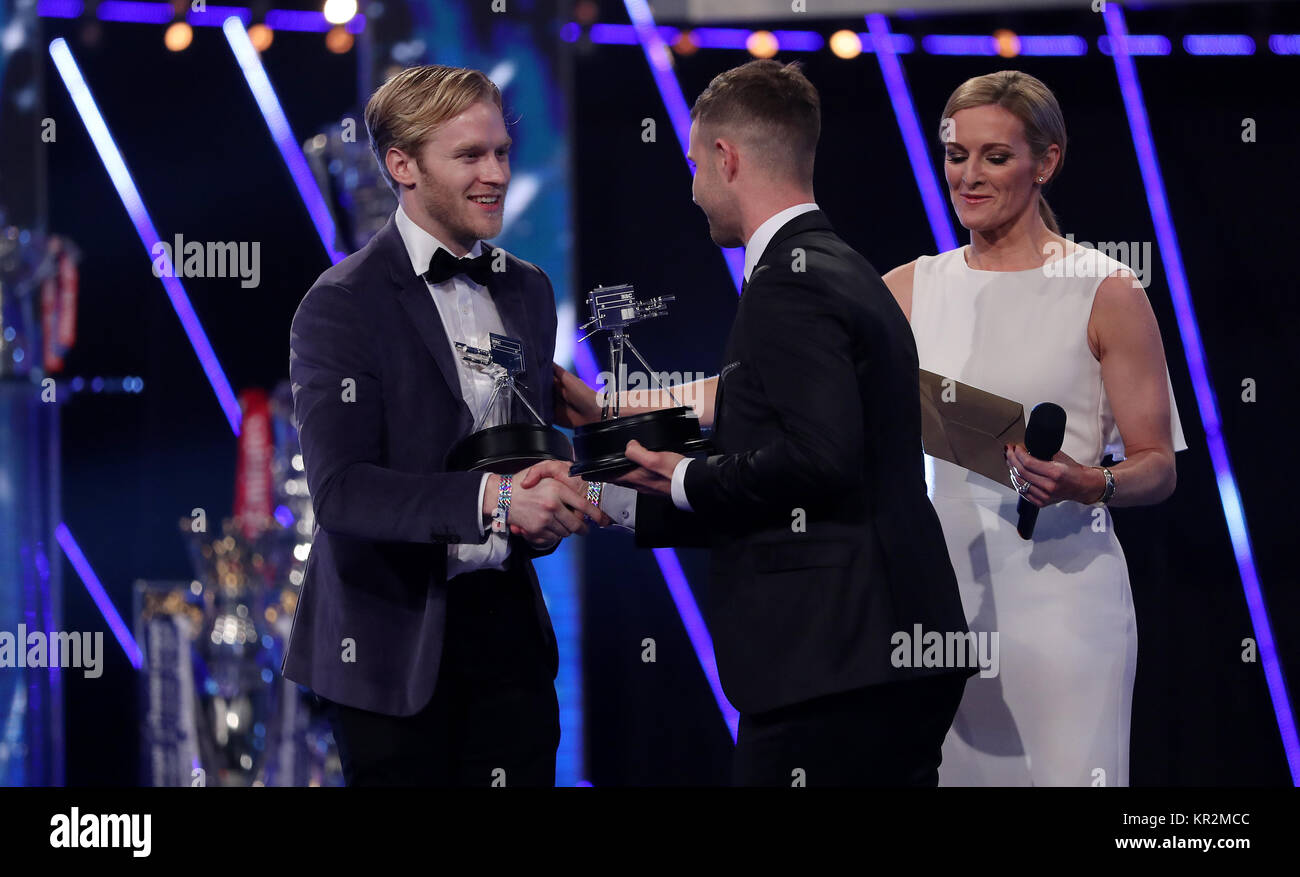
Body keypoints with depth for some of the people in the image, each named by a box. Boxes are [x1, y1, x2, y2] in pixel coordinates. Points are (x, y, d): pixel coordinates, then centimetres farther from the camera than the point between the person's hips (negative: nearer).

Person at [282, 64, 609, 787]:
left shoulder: (529, 290, 12)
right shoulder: (342, 305, -9)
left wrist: (550, 495, -3)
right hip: (395, 642, -6)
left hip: (508, 624, 6)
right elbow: (340, 489, -19)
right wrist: (489, 500, -31)